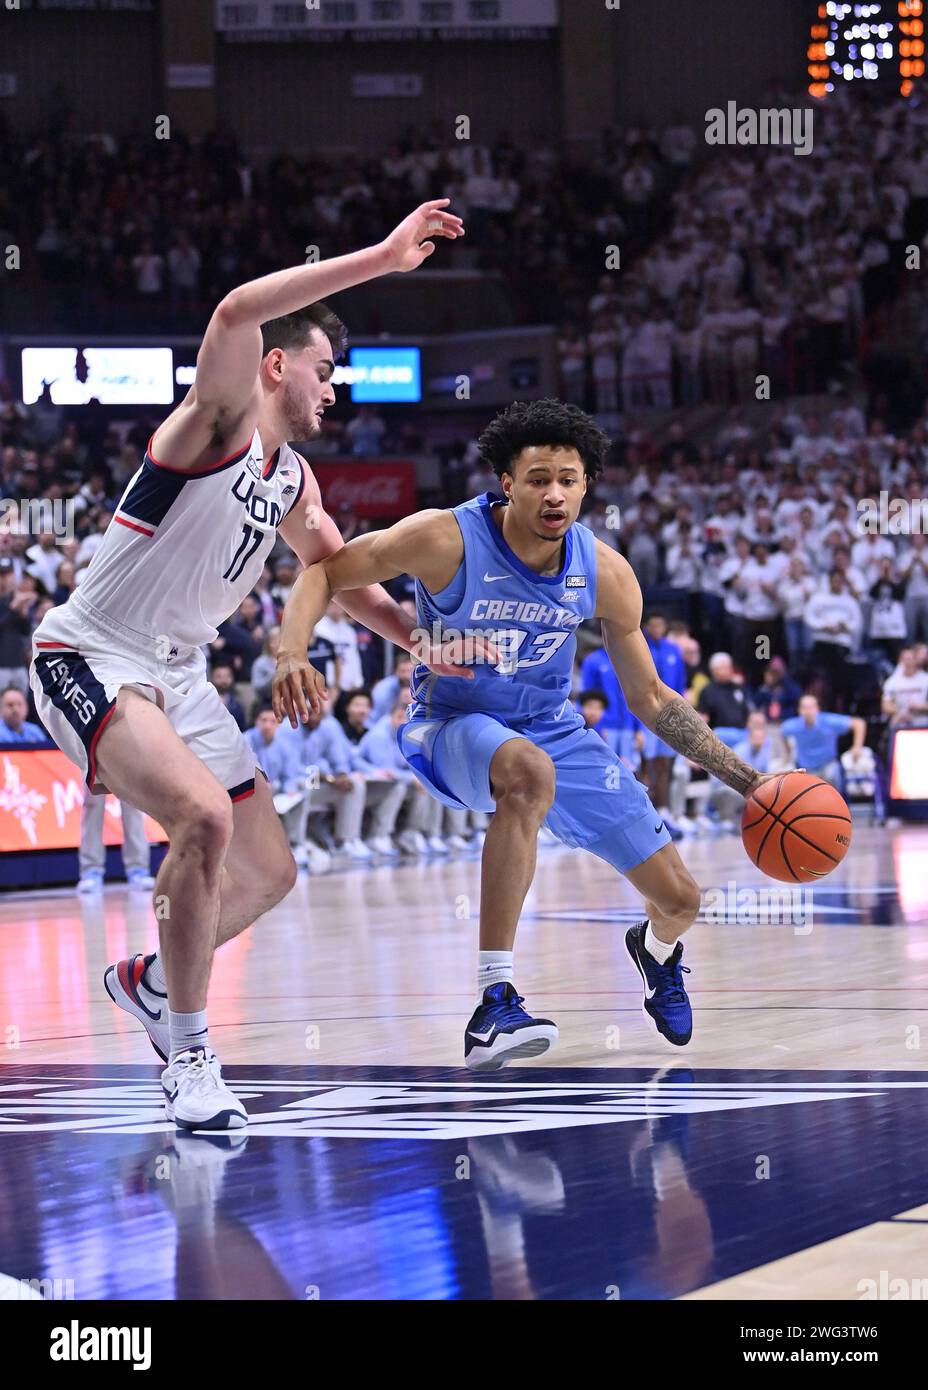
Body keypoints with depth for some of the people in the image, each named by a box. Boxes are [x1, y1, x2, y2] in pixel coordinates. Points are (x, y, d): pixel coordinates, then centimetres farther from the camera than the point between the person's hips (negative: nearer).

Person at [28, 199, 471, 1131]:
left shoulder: (294, 481, 11)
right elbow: (237, 313, -35)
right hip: (89, 661, -9)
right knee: (204, 817, -31)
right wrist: (382, 258, -37)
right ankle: (189, 1059, -19)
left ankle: (150, 981, 37)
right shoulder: (216, 421, -15)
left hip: (177, 676, 9)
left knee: (267, 873, 10)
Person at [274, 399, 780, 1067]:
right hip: (454, 727, -5)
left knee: (680, 899, 2)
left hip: (555, 729, 5)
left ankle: (656, 949, 47)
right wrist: (292, 654, -33)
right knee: (529, 770, -43)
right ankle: (495, 1003, -43)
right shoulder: (447, 540, -24)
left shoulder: (606, 574, -11)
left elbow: (650, 698, 1)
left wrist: (748, 781, -2)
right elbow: (325, 570, -14)